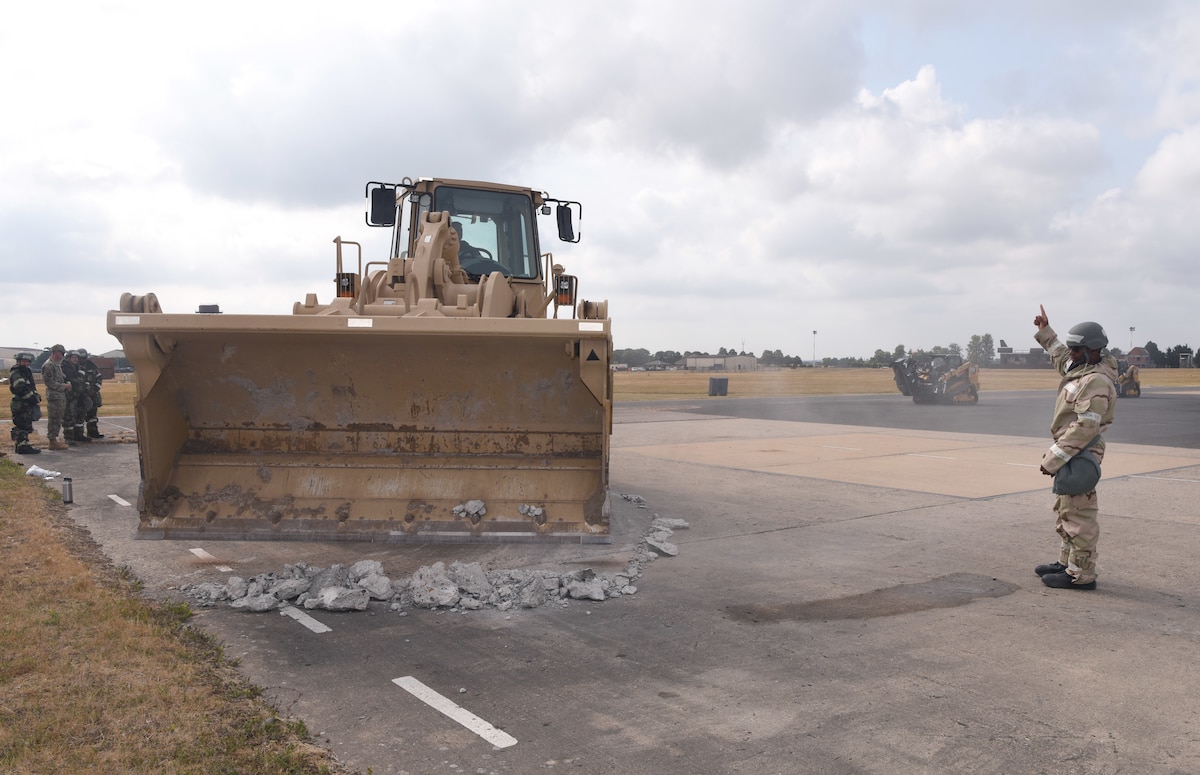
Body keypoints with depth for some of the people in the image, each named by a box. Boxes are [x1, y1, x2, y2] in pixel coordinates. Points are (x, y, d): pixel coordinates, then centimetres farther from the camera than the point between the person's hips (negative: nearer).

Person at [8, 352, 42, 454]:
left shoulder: (27, 371, 18)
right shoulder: (15, 373, -11)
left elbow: (32, 386, 23)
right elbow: (22, 389, -21)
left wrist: (36, 396, 5)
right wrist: (33, 398, -18)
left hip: (28, 403, 10)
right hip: (20, 404, -10)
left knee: (26, 425, 15)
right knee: (22, 425, -8)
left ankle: (23, 444, 23)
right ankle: (22, 446, -6)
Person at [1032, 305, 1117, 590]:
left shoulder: (1096, 382, -21)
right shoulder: (1079, 369, 10)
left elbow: (1084, 428, -27)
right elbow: (1061, 358, 36)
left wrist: (1054, 458, -26)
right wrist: (1045, 332, 38)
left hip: (1079, 457, -11)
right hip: (1071, 453, 11)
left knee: (1079, 515, -5)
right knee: (1066, 510, 20)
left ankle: (1081, 574, 2)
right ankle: (1067, 562, 32)